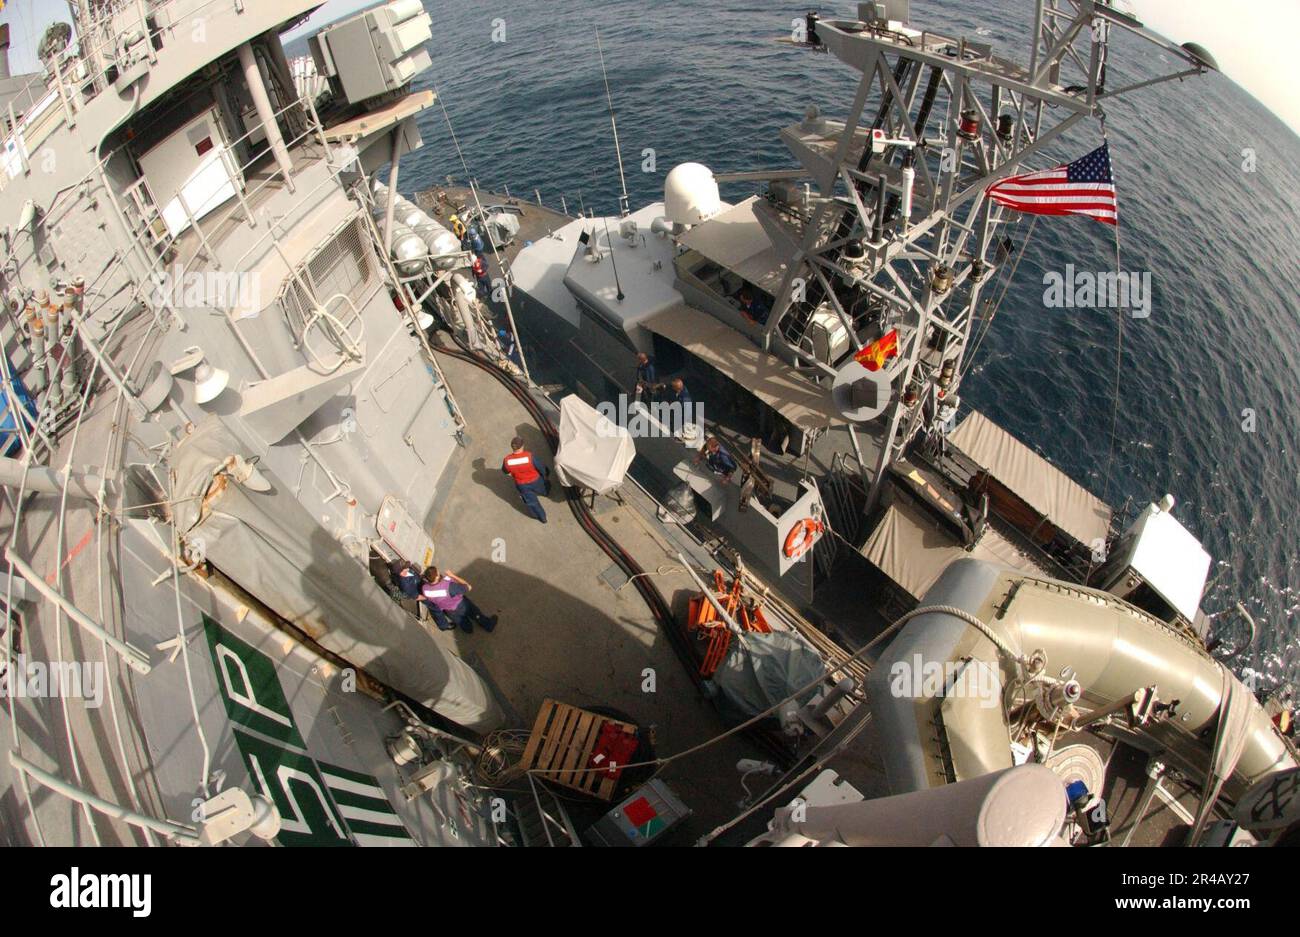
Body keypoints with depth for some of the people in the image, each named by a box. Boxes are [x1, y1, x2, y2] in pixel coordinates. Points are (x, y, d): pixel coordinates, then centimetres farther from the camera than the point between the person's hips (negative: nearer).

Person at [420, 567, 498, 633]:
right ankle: (488, 625, 52)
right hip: (460, 606, -3)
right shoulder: (448, 586, -44)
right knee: (476, 615, 31)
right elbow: (468, 587, -30)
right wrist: (452, 575, -28)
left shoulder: (424, 589, -30)